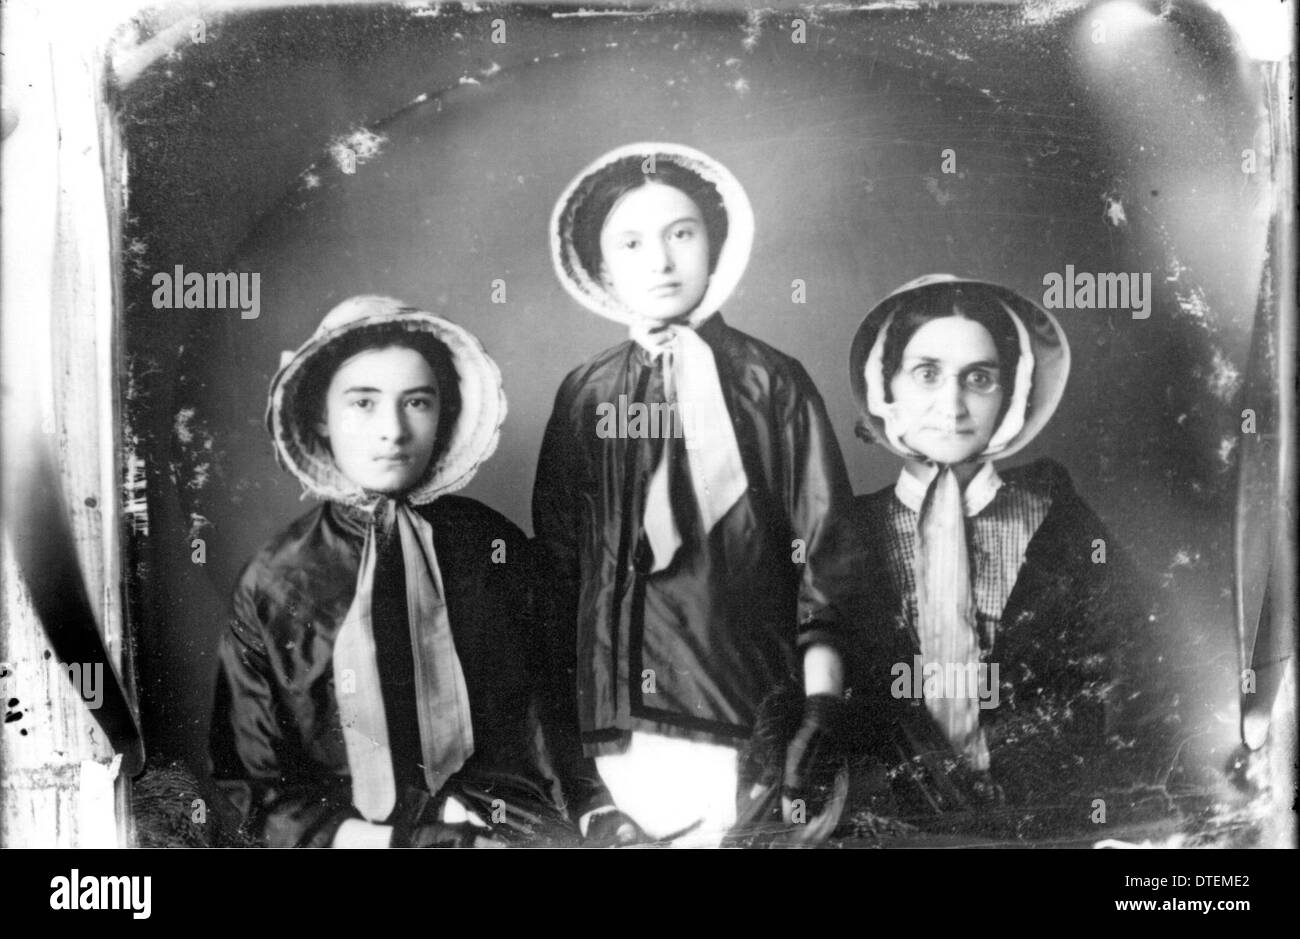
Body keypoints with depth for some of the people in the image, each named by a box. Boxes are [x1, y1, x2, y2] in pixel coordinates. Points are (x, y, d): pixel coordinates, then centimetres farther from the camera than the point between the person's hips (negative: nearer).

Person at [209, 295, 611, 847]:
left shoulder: (495, 548, 8)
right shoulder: (273, 584, 4)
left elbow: (563, 699, 18)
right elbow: (248, 777, 7)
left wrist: (599, 812, 4)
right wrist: (341, 834, -9)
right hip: (361, 831, 0)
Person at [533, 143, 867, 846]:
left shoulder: (772, 384, 1)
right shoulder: (584, 394, 8)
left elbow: (825, 559, -1)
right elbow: (556, 561, 11)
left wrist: (821, 711, -9)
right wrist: (560, 720, 8)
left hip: (750, 726, -2)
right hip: (620, 728, 2)